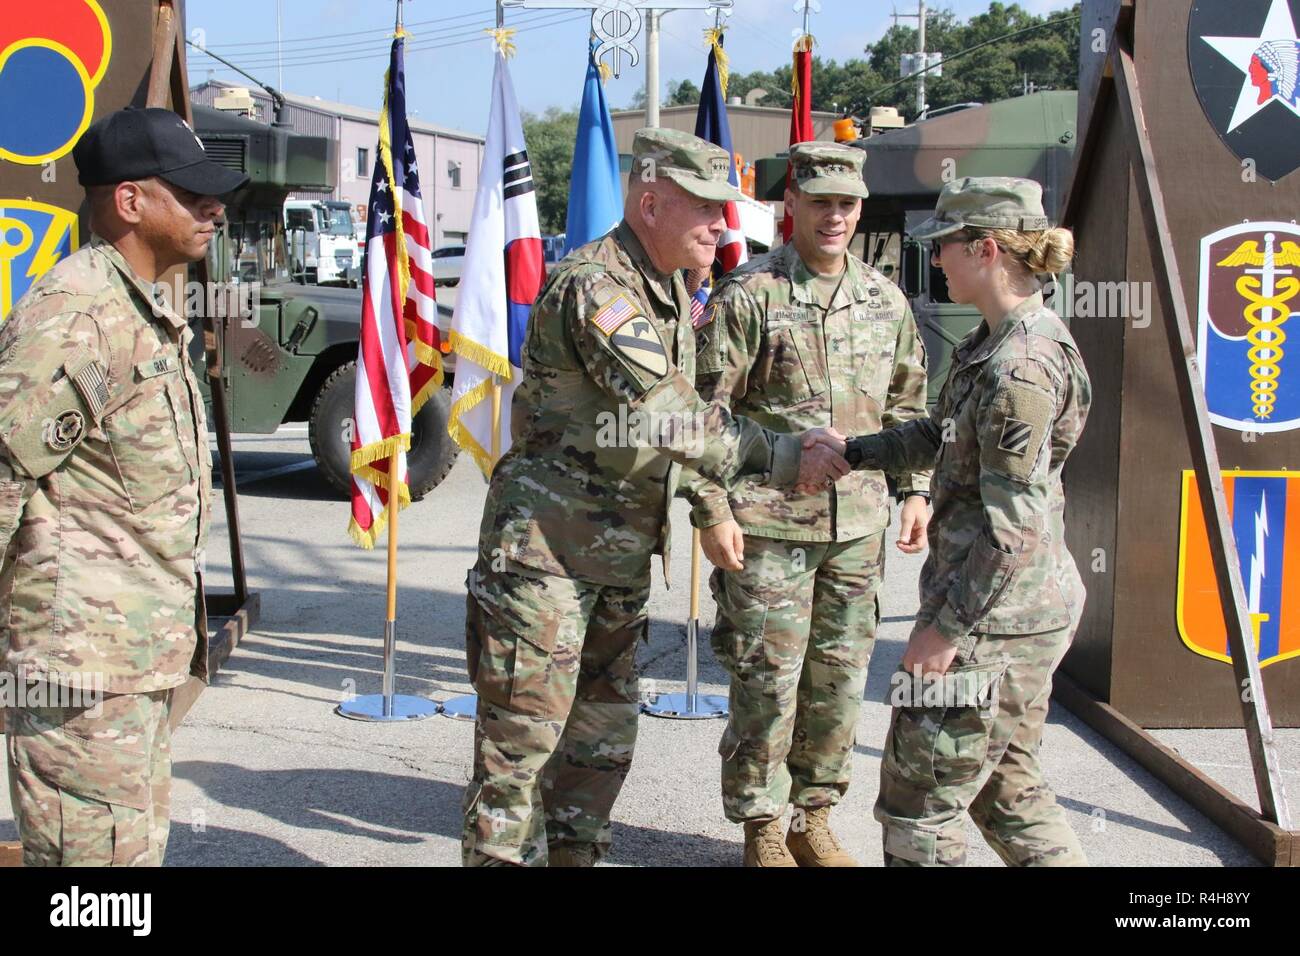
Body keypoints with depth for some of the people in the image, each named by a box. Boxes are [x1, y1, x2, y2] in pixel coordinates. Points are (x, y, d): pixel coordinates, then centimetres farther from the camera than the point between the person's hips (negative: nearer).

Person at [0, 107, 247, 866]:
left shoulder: (146, 316, 16)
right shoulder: (75, 314, -16)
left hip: (143, 660, 10)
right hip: (84, 661, -10)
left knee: (141, 845, 17)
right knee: (103, 854, -5)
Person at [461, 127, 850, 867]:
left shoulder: (673, 293, 11)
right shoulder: (594, 287, -19)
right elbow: (673, 421, -25)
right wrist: (784, 458, -22)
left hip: (623, 556, 9)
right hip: (548, 549, -9)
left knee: (605, 736, 16)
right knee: (524, 736, -2)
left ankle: (575, 853, 30)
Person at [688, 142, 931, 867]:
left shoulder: (886, 299, 10)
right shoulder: (748, 296, -7)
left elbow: (908, 401, 20)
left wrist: (916, 488, 13)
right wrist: (712, 510, -12)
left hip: (859, 525, 5)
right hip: (768, 525, -5)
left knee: (840, 682, 12)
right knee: (768, 683, 1)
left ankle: (815, 819, 28)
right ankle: (763, 830, 17)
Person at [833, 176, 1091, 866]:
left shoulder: (1018, 368, -23)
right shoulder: (998, 341, 8)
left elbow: (1014, 528, -24)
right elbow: (942, 435, 22)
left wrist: (947, 625, -19)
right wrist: (851, 454, 16)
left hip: (992, 615, -10)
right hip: (1030, 611, 10)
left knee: (919, 798, 3)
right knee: (1005, 784, 22)